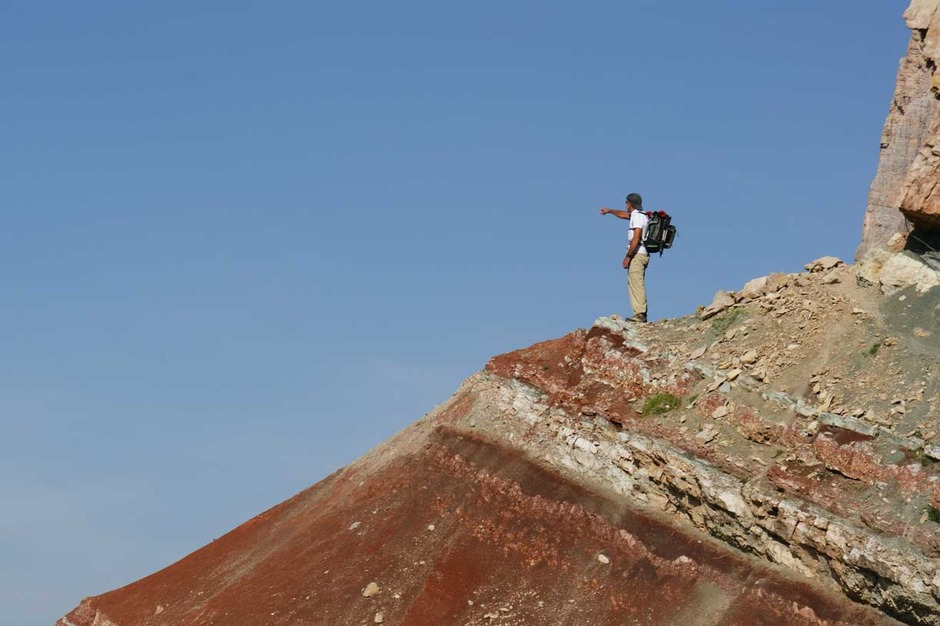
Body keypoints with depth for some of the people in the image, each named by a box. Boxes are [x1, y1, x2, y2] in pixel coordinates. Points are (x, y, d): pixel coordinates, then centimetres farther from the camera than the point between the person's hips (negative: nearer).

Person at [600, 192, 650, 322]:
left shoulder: (638, 216, -12)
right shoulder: (638, 215, 19)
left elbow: (636, 239, -20)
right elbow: (624, 215, 40)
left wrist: (627, 257, -18)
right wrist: (610, 211, 53)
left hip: (637, 254, -10)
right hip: (640, 254, 10)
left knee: (636, 284, -14)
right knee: (634, 284, 9)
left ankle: (640, 314, -20)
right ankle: (641, 314, 6)